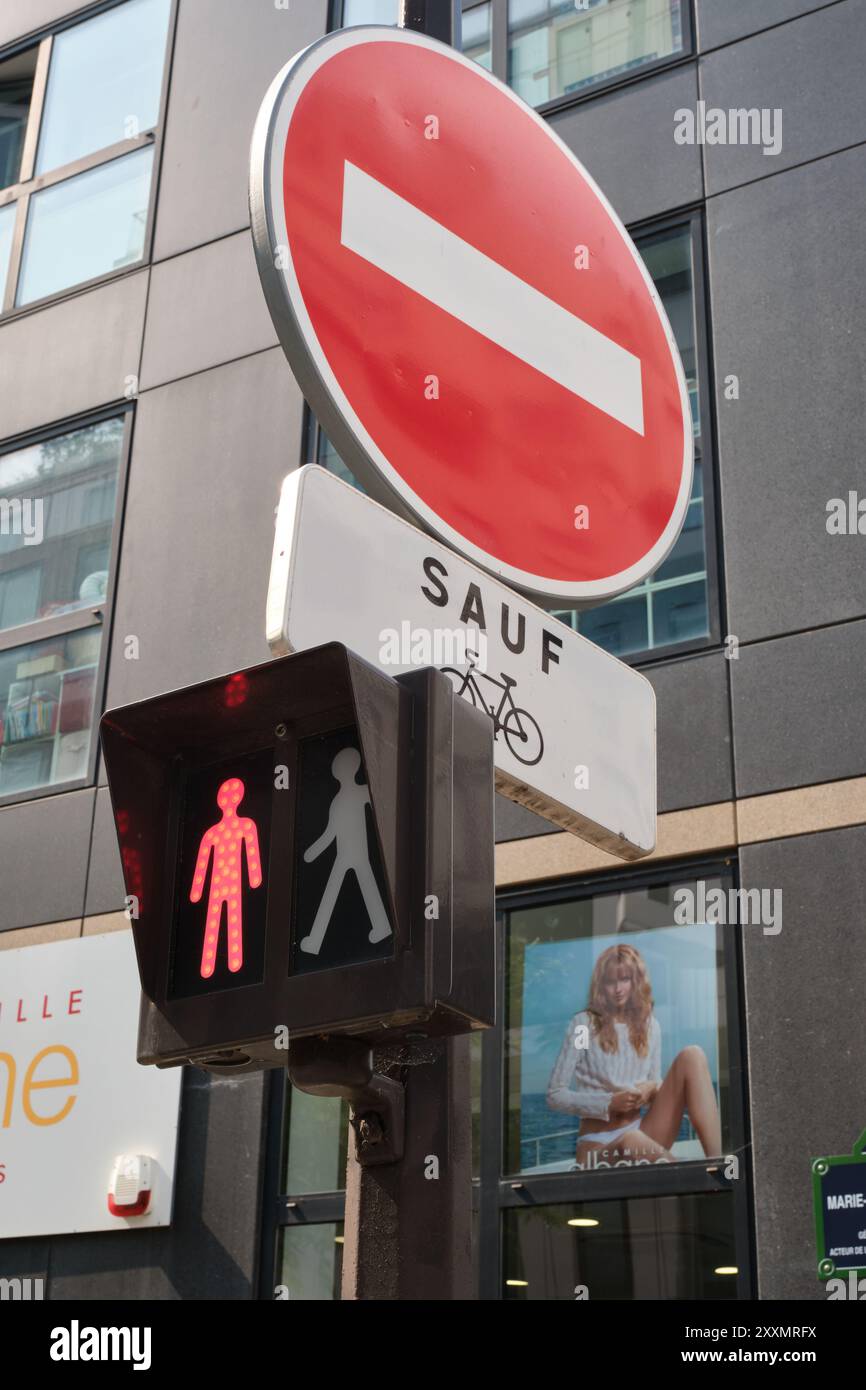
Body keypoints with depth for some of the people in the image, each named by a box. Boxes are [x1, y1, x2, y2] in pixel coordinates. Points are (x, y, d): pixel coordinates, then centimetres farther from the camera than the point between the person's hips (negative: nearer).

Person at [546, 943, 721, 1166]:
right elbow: (555, 1095, -3)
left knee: (691, 1055, -18)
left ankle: (717, 1162, -31)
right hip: (599, 1142, -5)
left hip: (642, 1131, 5)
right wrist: (609, 1102, -15)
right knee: (631, 1141, -46)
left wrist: (652, 1090, -8)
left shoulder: (649, 1024, 12)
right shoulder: (584, 1023, -1)